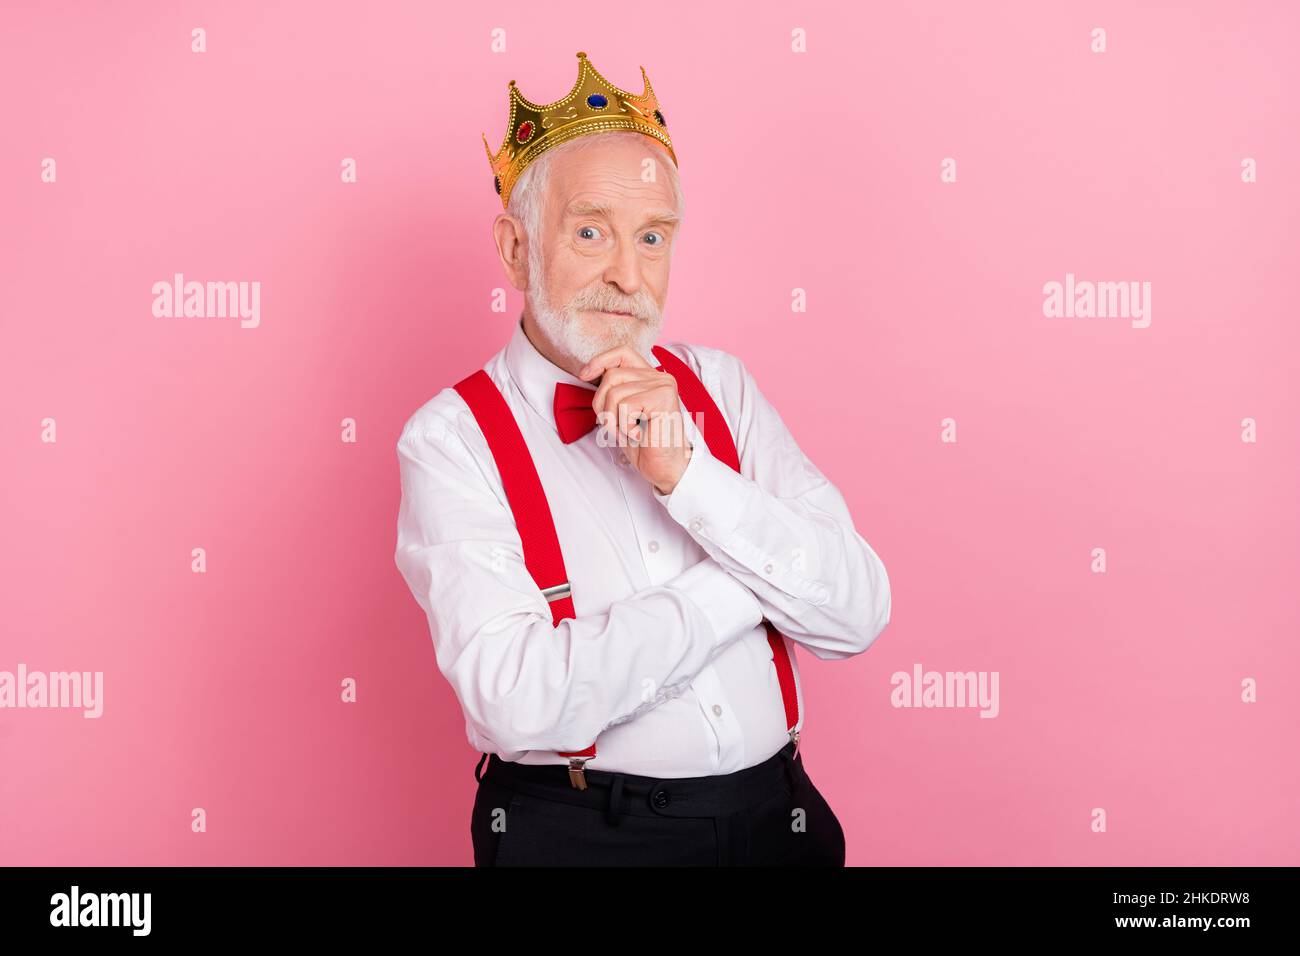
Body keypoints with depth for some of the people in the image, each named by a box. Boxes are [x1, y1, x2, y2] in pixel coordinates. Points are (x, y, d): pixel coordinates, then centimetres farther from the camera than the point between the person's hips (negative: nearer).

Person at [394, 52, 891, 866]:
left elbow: (857, 618, -7)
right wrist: (755, 576, -15)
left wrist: (685, 472, -20)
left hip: (773, 816, 4)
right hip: (576, 831, -4)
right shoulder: (453, 439, -12)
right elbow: (522, 700, -24)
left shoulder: (720, 386, 1)